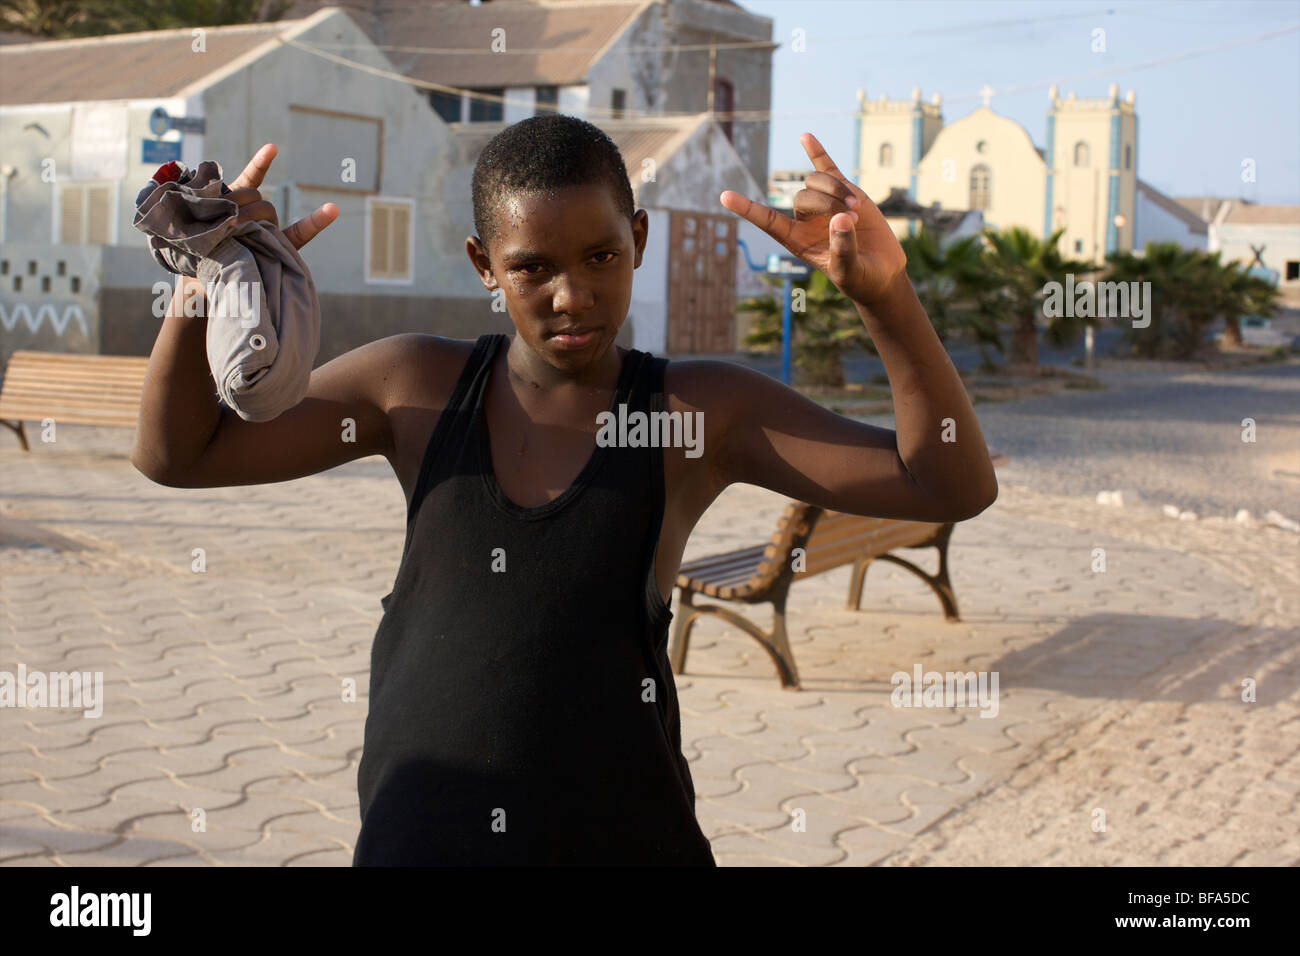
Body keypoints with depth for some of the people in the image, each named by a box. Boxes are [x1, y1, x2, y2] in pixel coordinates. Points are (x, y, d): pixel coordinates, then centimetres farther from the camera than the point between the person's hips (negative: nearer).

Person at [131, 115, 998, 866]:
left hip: (626, 839, -1)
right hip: (413, 838, 2)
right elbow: (177, 454, 7)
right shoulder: (417, 385, 0)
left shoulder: (700, 408, -6)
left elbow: (952, 486, -11)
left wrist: (885, 293, -25)